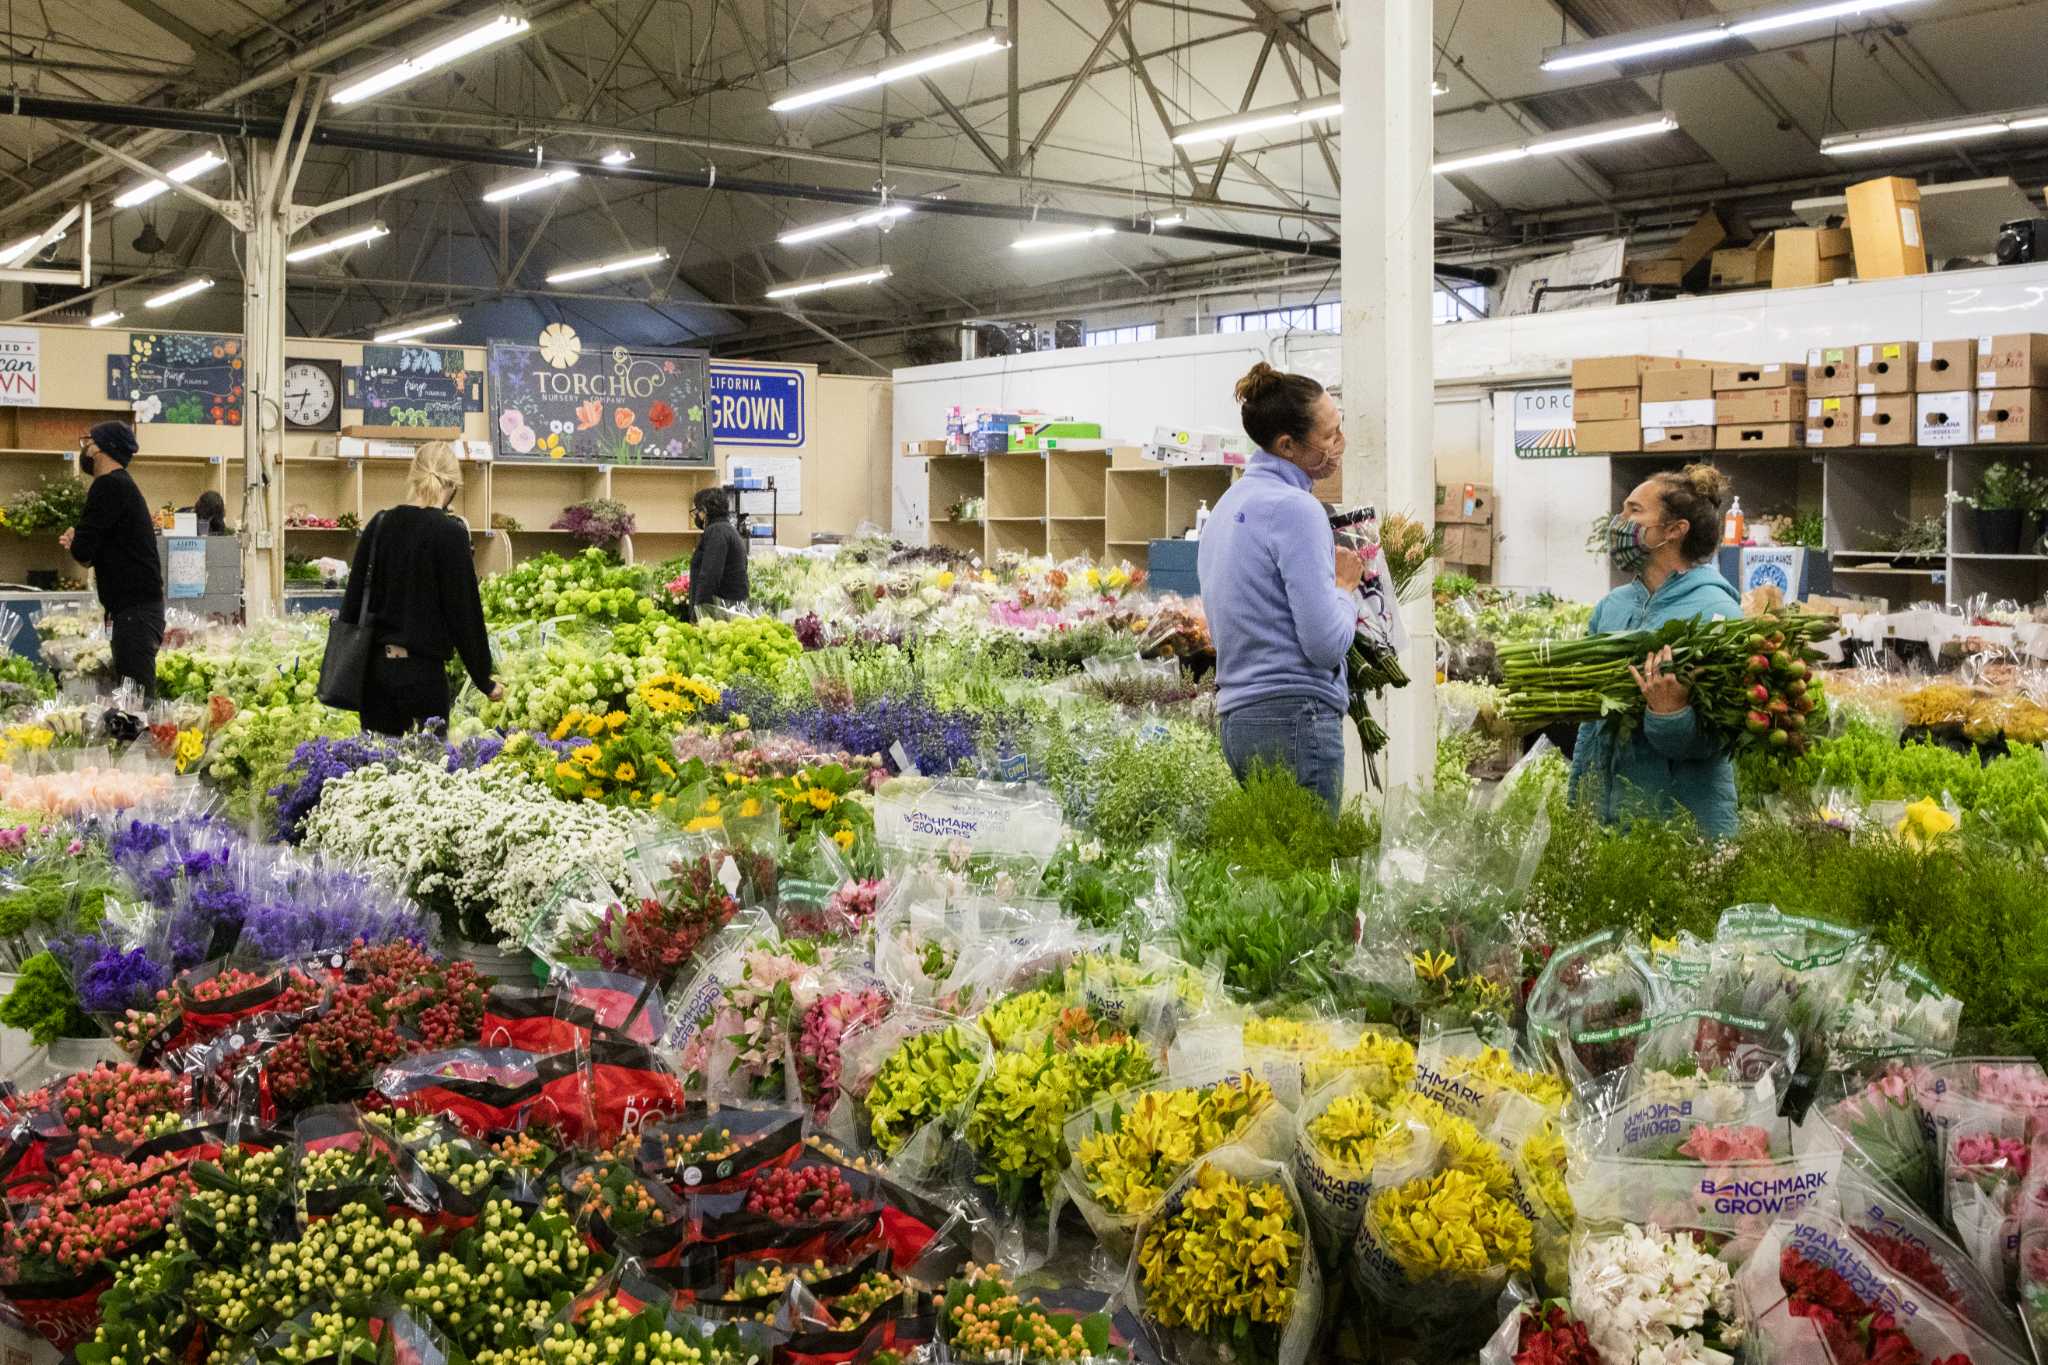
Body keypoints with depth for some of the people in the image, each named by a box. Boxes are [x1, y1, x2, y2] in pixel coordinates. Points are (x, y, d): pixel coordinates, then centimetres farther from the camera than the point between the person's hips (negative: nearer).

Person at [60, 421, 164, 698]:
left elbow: (82, 551, -15)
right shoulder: (123, 484, 21)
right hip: (139, 605, 10)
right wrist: (79, 543, 4)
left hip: (134, 610, -10)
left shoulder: (109, 486, -11)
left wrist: (76, 541, 8)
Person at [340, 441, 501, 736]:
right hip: (422, 667, -5)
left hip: (375, 663, 5)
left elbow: (354, 596, 8)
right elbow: (465, 609, -9)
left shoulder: (380, 524, 4)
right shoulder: (450, 533, -10)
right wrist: (484, 680, -1)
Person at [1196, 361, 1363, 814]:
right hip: (1296, 715, -9)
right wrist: (1343, 586, 3)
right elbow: (1327, 644, -16)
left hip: (1239, 717, 9)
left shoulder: (1230, 504, 17)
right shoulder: (1295, 508, -12)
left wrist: (1338, 604, 17)